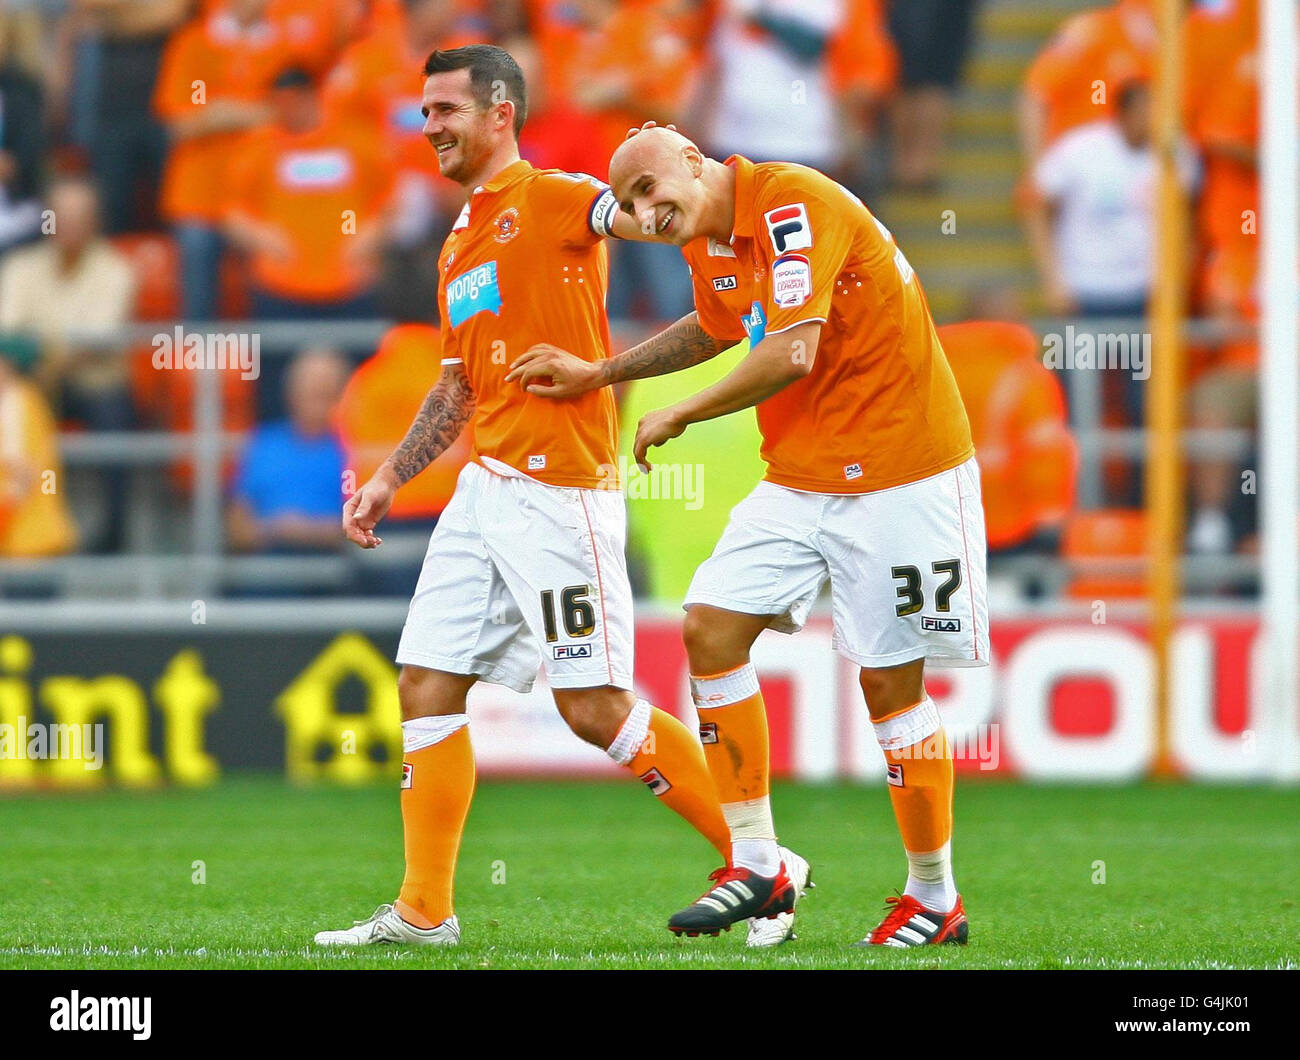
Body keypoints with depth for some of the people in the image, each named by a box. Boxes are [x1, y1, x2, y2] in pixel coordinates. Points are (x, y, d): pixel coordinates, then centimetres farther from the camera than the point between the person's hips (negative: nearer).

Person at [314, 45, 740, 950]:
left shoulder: (550, 200, -6)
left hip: (560, 491, -9)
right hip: (484, 491, 9)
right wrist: (389, 481, 23)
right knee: (427, 687, 4)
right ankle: (424, 912, 10)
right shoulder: (459, 246, 20)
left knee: (595, 706, -9)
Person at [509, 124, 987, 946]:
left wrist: (679, 416, -15)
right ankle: (756, 863, 4)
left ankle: (936, 899, 9)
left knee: (891, 682, -4)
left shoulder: (792, 204, -20)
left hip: (898, 475, -9)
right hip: (800, 476, 9)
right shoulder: (707, 243, 8)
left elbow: (791, 355, -29)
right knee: (712, 627, -2)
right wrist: (598, 376, 27)